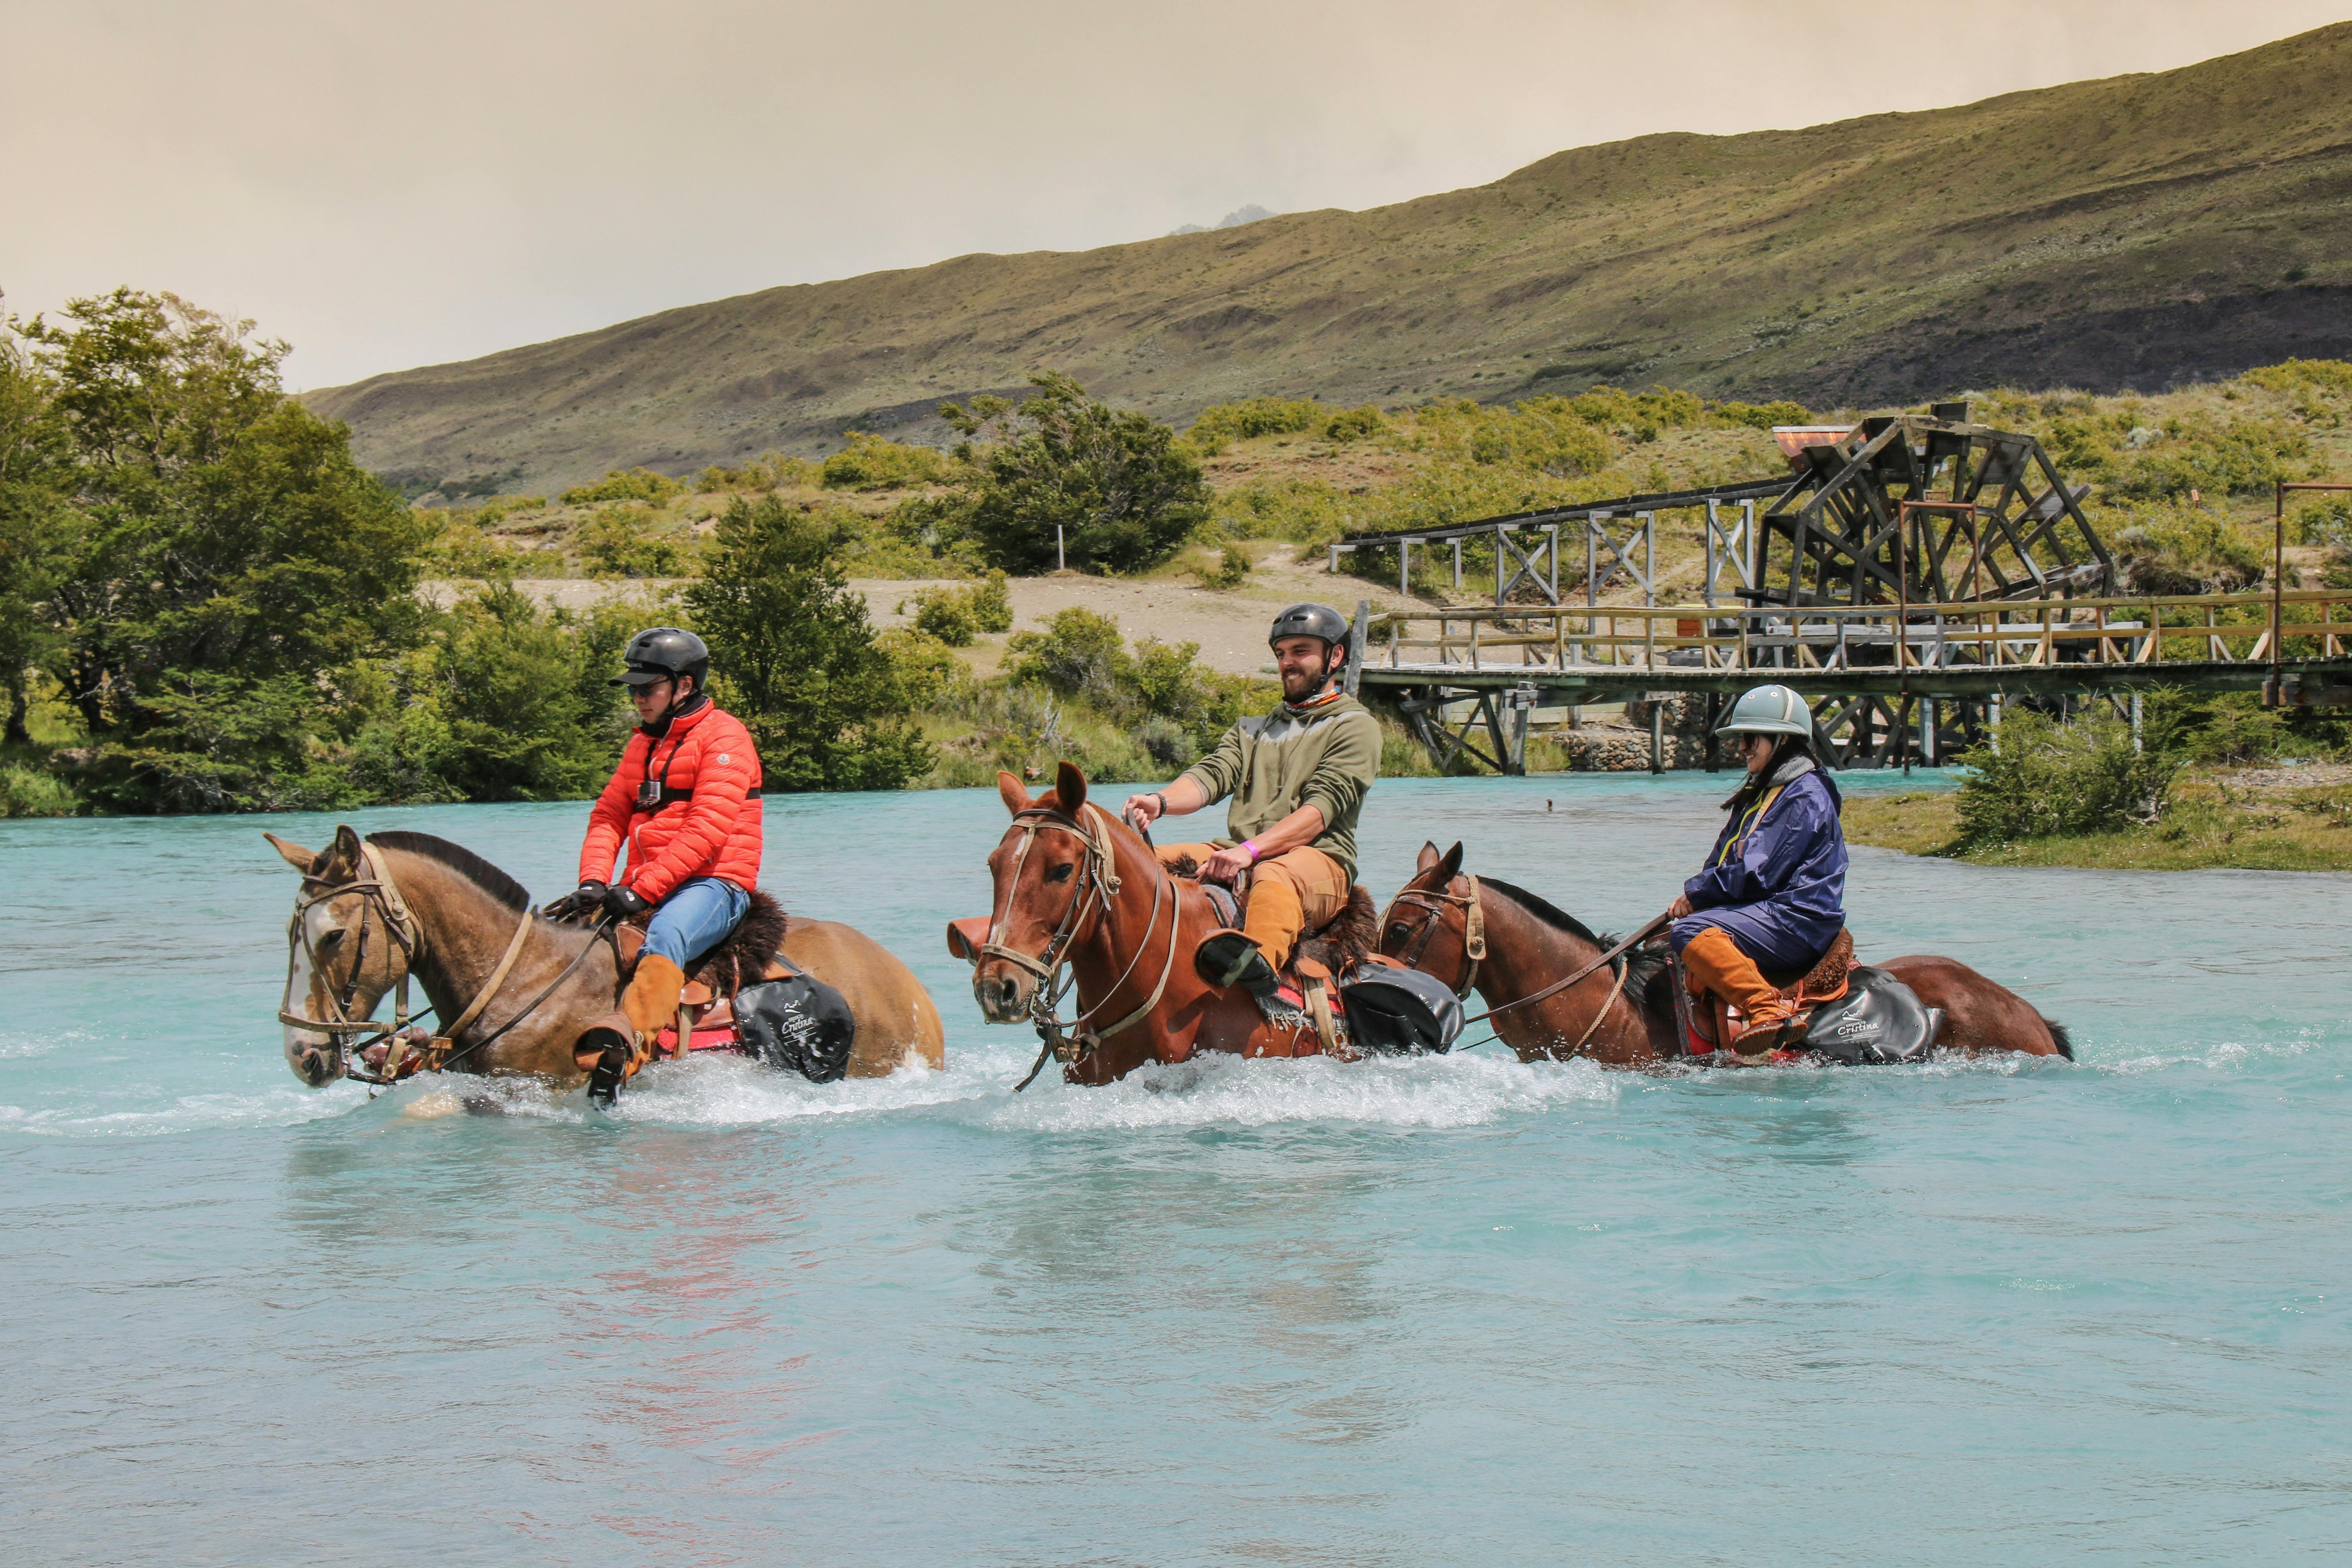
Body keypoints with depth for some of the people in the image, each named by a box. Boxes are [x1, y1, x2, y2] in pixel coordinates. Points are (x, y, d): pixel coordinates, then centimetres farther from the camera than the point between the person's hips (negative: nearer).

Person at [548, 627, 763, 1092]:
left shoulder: (723, 736, -3)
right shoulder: (641, 744, 23)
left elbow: (707, 831, -14)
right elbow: (609, 817, 15)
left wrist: (643, 890, -20)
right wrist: (593, 883, -5)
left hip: (714, 884, -9)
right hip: (643, 890, 9)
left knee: (665, 935, -39)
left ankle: (624, 1045, -64)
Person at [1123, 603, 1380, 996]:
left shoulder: (1355, 726, 8)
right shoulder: (1256, 729, 30)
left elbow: (1322, 806, -8)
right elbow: (1211, 776, 11)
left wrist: (1251, 851, -23)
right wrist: (1161, 802, -14)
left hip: (1318, 858, -7)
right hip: (1237, 856, 7)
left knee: (1275, 877, -43)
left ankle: (1257, 960, -71)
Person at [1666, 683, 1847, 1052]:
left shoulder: (1805, 797, -12)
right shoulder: (1763, 793, 20)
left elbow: (1757, 873, -19)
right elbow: (1724, 862, 19)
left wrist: (1697, 894, -9)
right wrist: (1693, 896, 0)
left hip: (1797, 923, -11)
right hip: (1769, 913, 11)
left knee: (1693, 932, -32)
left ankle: (1766, 1009, -40)